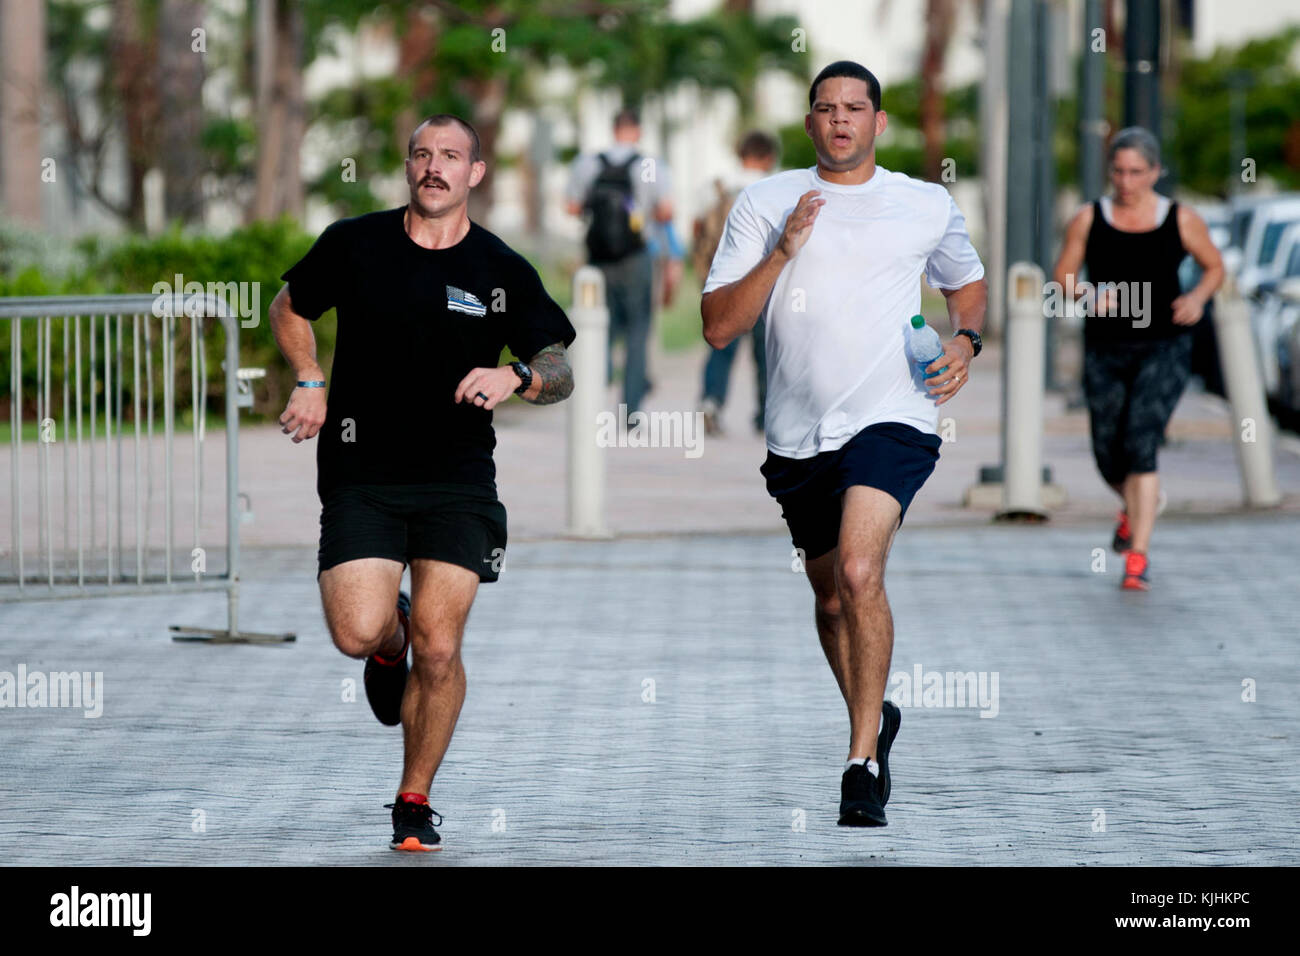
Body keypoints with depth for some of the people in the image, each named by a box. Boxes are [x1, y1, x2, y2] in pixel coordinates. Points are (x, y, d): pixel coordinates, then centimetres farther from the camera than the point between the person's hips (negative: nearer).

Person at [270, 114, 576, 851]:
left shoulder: (502, 271, 1)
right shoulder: (353, 245, 1)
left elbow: (560, 373, 3)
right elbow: (290, 308, 19)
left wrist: (515, 378, -19)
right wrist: (312, 383, 4)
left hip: (458, 482, 0)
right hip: (360, 476, 0)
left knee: (439, 648, -8)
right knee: (358, 632, -16)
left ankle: (416, 802, 11)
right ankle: (391, 643, 24)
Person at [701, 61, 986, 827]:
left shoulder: (928, 206, 7)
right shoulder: (766, 203, 5)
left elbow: (968, 282, 26)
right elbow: (718, 326, -1)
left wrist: (966, 341, 5)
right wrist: (783, 252, -13)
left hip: (891, 420, -3)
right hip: (798, 433, 3)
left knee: (860, 572, -25)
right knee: (831, 596, 16)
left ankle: (863, 764, -20)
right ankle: (875, 718, 44)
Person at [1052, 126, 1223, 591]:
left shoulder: (1182, 220, -2)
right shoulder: (1088, 220, 0)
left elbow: (1215, 267, 11)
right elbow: (1061, 277, 4)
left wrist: (1197, 297, -9)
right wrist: (1088, 294, -17)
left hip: (1164, 347, -2)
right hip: (1105, 351, 3)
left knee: (1140, 446, -18)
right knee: (1109, 457, 8)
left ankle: (1138, 557, -17)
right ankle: (1134, 505, 45)